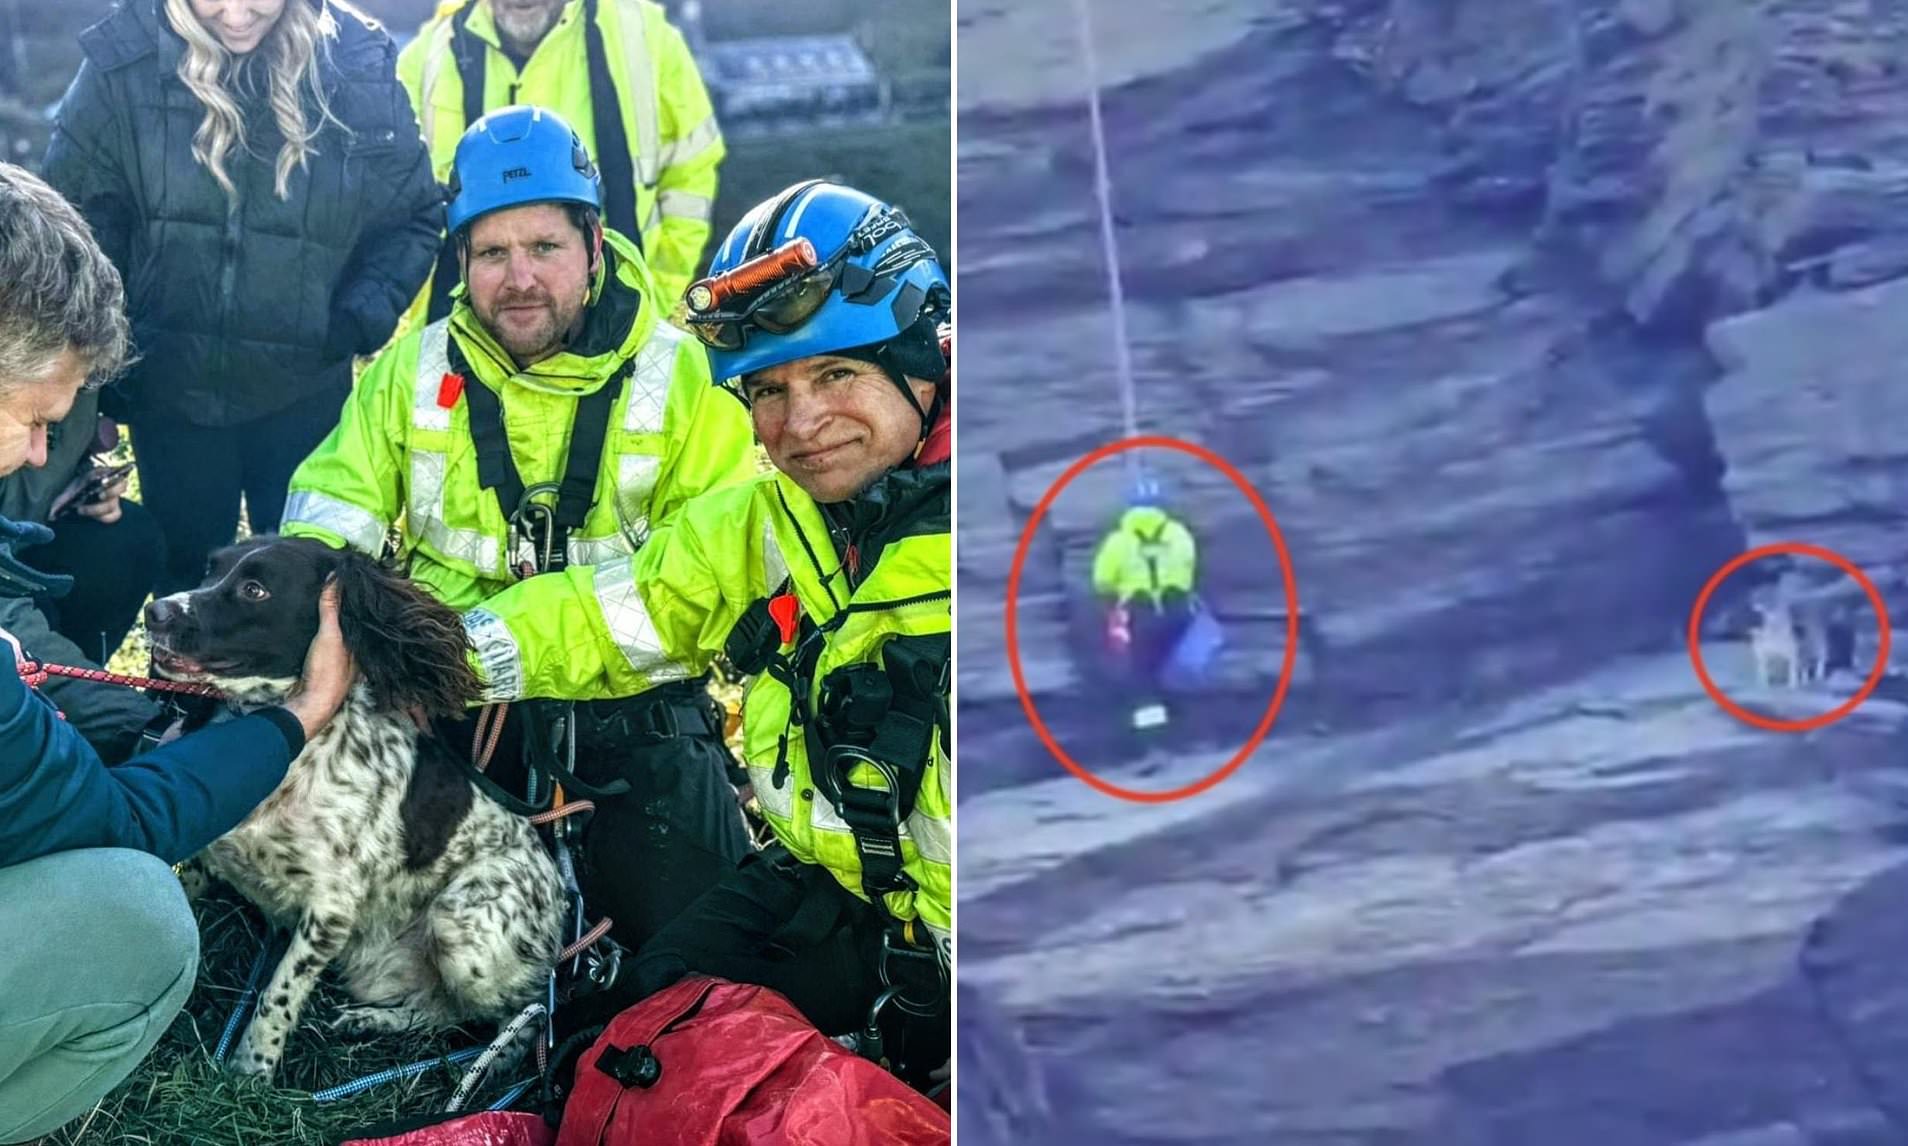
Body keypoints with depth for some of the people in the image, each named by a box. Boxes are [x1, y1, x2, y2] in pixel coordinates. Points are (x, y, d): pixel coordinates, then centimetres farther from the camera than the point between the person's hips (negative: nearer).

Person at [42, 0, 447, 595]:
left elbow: (414, 217, 1)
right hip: (170, 389, 0)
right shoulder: (124, 63, -12)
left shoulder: (359, 65, -9)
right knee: (187, 576, 15)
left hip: (306, 389, 0)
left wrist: (362, 318, -13)